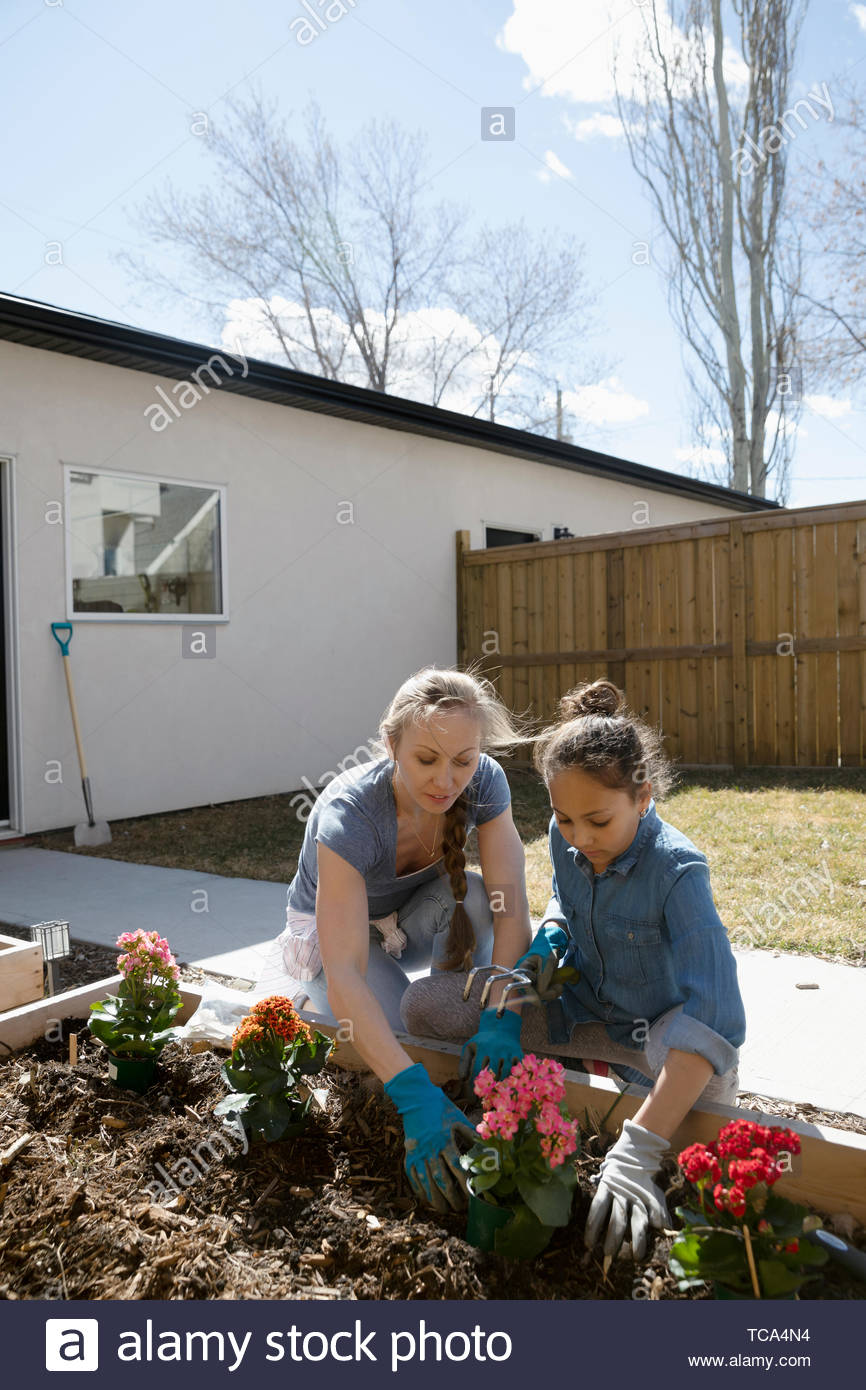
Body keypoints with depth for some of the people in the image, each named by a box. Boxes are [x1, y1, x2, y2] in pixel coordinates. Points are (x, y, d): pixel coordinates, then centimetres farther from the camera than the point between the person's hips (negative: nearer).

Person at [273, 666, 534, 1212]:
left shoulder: (484, 782, -26)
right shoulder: (348, 813, -38)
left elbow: (511, 910, -30)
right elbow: (344, 973, -44)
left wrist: (502, 1019, -45)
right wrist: (415, 1094, -52)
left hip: (412, 921, 3)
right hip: (331, 929, -3)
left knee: (473, 895, -29)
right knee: (400, 1029, -29)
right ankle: (307, 998, 4)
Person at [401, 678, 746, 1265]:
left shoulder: (677, 871, -32)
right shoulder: (565, 840, -13)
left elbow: (714, 1019, -40)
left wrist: (636, 1152, -49)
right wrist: (549, 939, -13)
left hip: (658, 1030, -5)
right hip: (582, 1008, 6)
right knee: (425, 1004, -11)